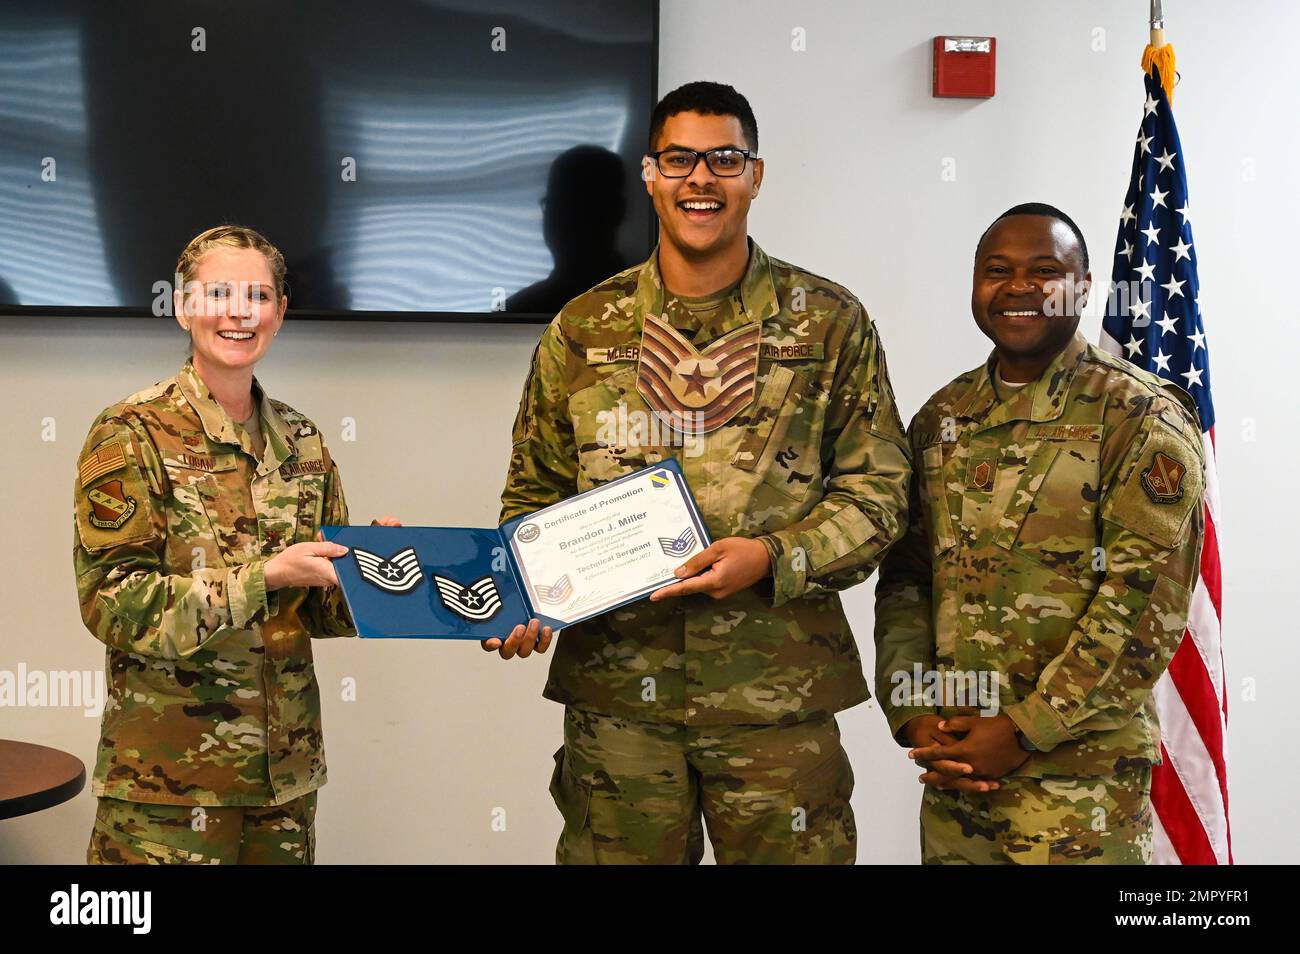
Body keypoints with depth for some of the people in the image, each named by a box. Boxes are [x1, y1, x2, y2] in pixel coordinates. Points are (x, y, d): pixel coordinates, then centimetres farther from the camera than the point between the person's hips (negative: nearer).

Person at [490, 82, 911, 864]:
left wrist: (775, 557, -13)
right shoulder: (584, 329, 8)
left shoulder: (829, 322, 3)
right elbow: (535, 491, 14)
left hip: (777, 691, -1)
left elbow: (878, 490, 3)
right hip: (616, 689, 2)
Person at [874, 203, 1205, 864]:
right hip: (953, 767, 5)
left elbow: (1147, 598, -14)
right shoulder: (941, 418, 10)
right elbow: (904, 577, 10)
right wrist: (912, 714, -4)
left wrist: (1024, 730, -16)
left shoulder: (1141, 418, -7)